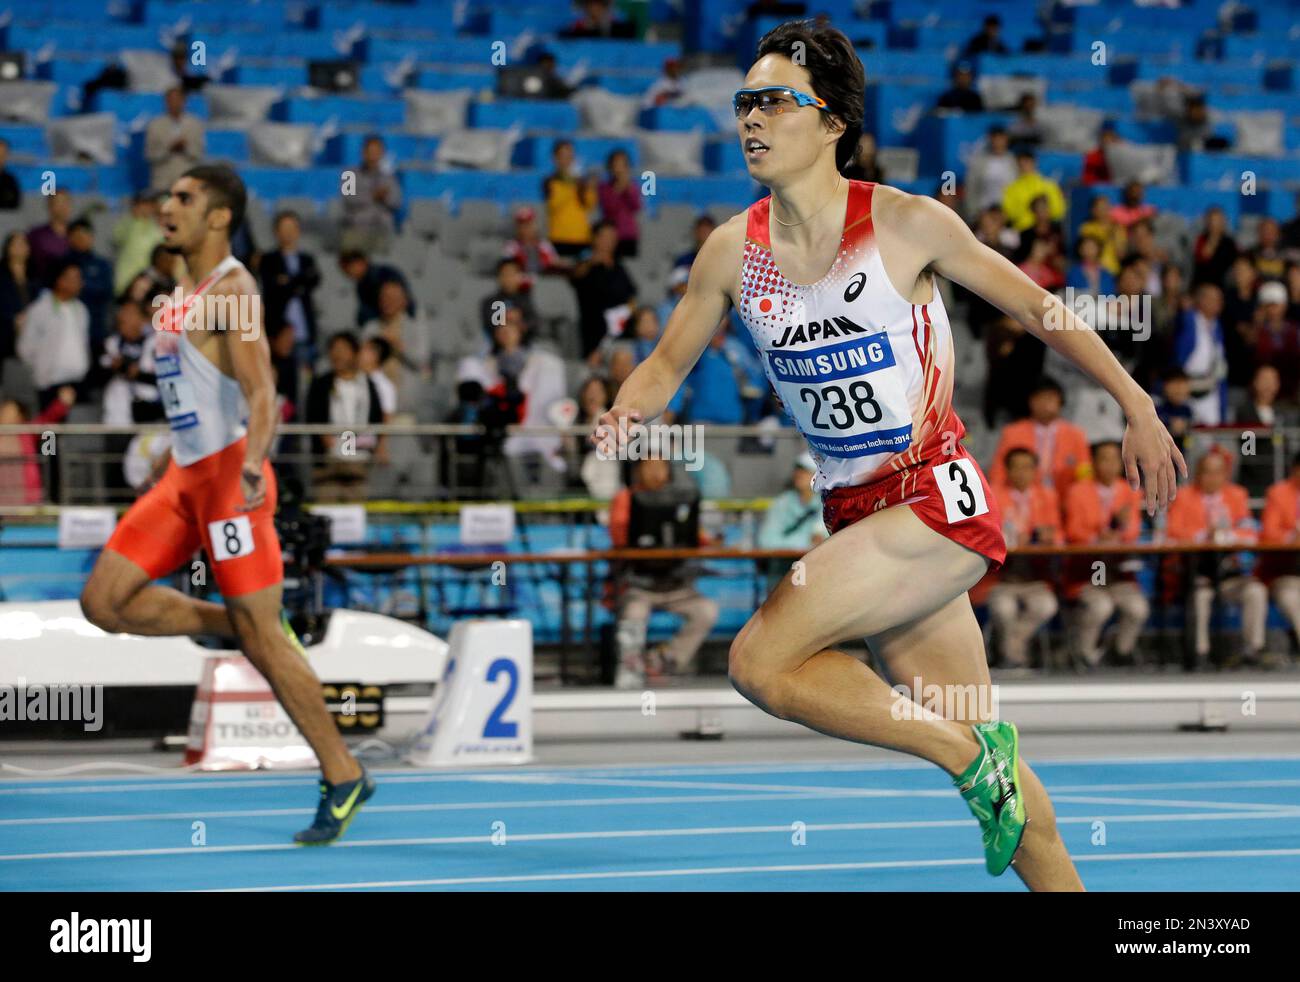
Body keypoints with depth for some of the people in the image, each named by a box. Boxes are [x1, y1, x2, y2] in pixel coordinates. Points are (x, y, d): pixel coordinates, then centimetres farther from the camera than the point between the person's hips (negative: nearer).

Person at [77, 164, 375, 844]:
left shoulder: (231, 290, -12)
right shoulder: (185, 295, 17)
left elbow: (260, 393, -23)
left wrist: (253, 464, -39)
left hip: (230, 472, -9)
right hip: (186, 476, 9)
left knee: (261, 639, -7)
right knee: (103, 602, -1)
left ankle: (344, 778, 2)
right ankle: (236, 625, 12)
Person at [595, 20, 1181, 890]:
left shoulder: (907, 224, -10)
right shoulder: (733, 251, 2)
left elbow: (1038, 307, 0)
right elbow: (668, 365, 14)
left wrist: (1139, 409, 2)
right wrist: (629, 412, -9)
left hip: (941, 501, -5)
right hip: (855, 517, 6)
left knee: (761, 662, -20)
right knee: (978, 747, 8)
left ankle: (970, 753, -6)